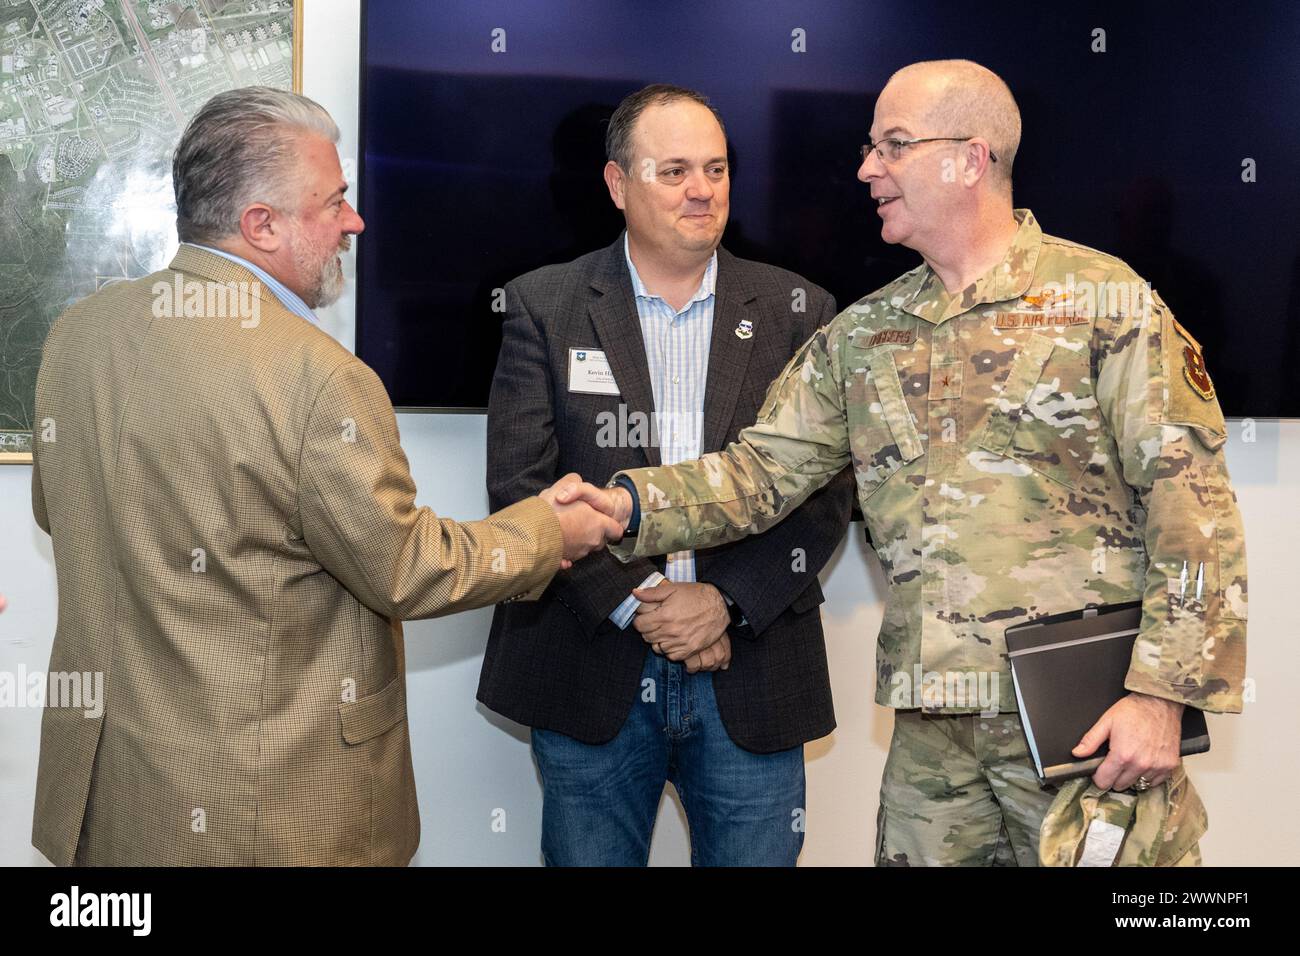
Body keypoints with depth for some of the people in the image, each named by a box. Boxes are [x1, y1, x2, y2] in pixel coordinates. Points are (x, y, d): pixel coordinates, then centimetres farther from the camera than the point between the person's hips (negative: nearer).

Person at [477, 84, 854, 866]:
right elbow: (520, 480, -4)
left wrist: (728, 601, -12)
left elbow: (828, 492, 0)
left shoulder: (798, 312, 5)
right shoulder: (545, 306, 2)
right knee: (589, 856, 10)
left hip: (752, 675, 1)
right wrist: (633, 602, -12)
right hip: (591, 674, 0)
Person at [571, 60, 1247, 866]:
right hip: (931, 727, 4)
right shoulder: (861, 337, 11)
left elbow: (1192, 503, -8)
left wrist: (1163, 691, -15)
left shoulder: (1105, 300, -4)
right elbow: (761, 470, 7)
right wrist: (624, 504, -10)